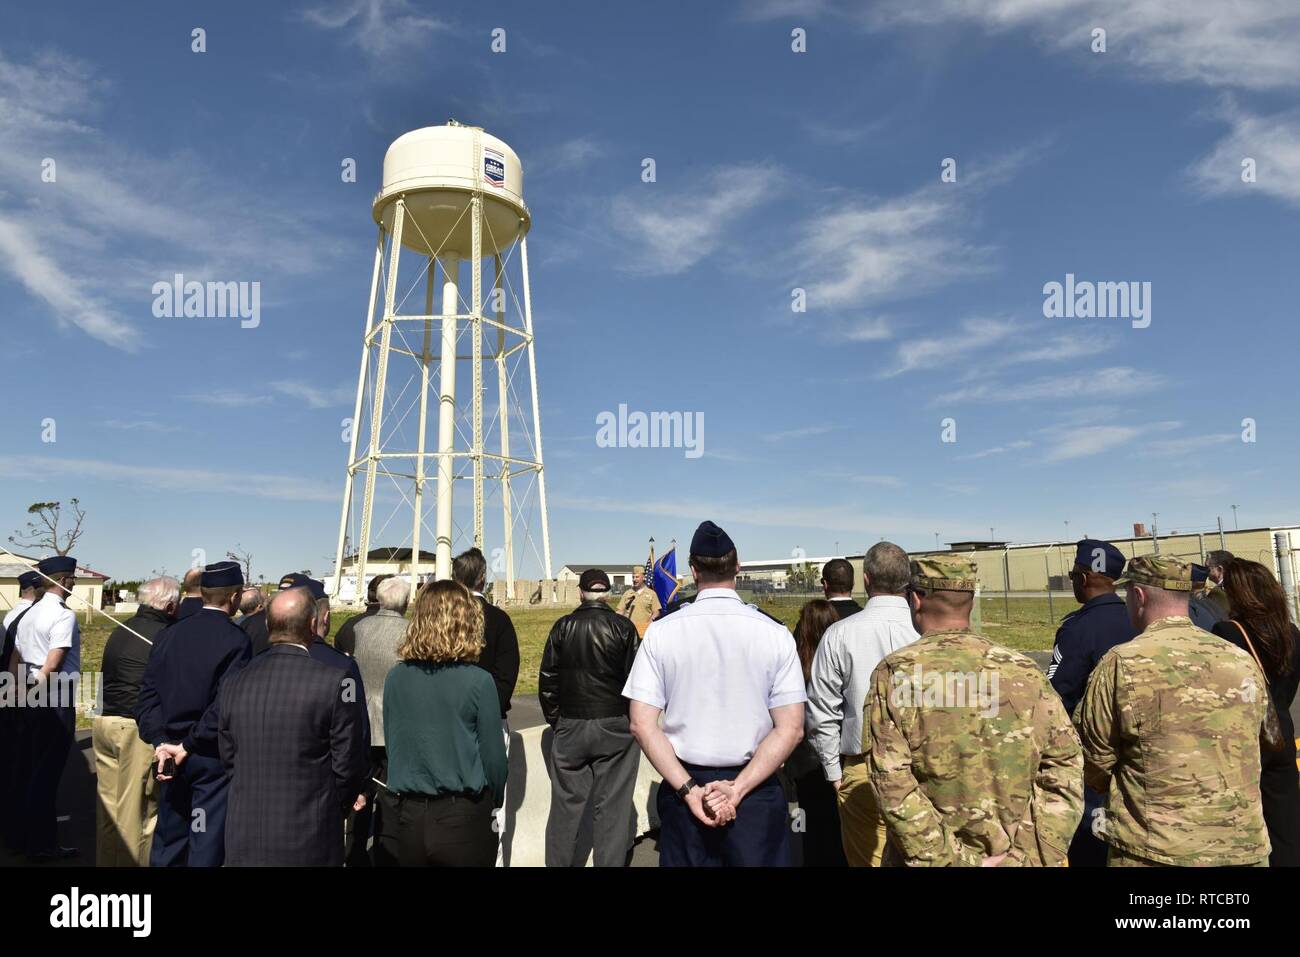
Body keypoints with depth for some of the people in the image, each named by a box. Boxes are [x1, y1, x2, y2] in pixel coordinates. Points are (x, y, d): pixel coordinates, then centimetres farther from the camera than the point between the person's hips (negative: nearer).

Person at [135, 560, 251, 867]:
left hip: (171, 750, 6)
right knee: (207, 844, 5)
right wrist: (190, 745, -12)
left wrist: (160, 742, -4)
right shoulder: (236, 640, -15)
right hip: (213, 755, -6)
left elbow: (148, 695, 1)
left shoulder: (168, 635, 4)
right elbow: (225, 704, -21)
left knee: (168, 840, 18)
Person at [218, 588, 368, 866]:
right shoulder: (333, 681, -16)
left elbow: (229, 759, 8)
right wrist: (338, 805, 10)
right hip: (310, 843, -4)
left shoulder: (234, 684, -2)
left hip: (244, 842, 4)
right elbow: (348, 764, -10)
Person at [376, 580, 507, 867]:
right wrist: (494, 803, 9)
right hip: (462, 820, -2)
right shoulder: (478, 681, -14)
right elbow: (493, 754, -8)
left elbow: (391, 743, 5)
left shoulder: (395, 677, -5)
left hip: (402, 817, 3)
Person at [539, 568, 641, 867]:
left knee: (566, 804, 12)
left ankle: (557, 862, 21)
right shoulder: (624, 627, -6)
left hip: (569, 727, 2)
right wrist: (631, 720, 9)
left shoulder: (563, 627, -1)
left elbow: (547, 679, 2)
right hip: (615, 727, -2)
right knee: (611, 807, 6)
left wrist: (555, 718, 13)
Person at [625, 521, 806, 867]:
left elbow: (642, 725, -8)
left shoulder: (661, 632, -7)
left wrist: (689, 789, -7)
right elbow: (791, 730, -10)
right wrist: (737, 789, -9)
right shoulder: (774, 633, -8)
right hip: (756, 791, 0)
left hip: (683, 785, 1)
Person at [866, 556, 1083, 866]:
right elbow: (1065, 764, -3)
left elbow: (892, 782, -18)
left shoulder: (896, 673, -13)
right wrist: (1043, 854, -2)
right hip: (1017, 858, 3)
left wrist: (947, 860, -15)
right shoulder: (1023, 669, -4)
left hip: (933, 856, -2)